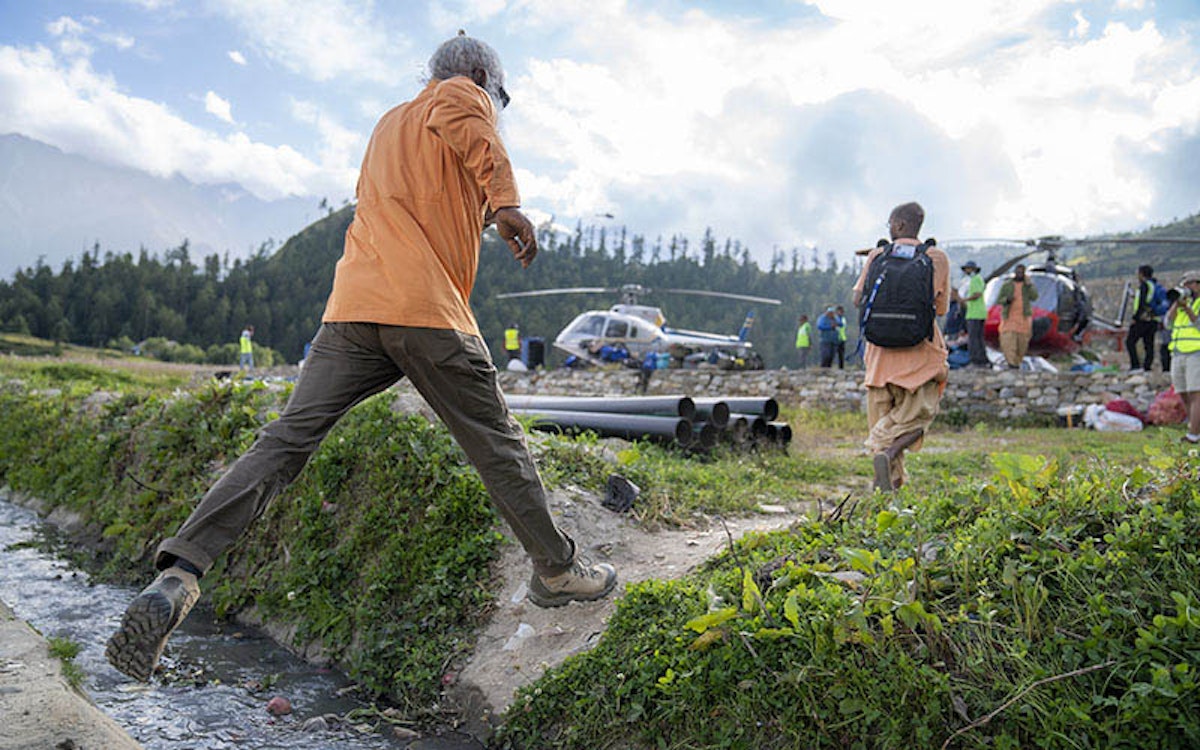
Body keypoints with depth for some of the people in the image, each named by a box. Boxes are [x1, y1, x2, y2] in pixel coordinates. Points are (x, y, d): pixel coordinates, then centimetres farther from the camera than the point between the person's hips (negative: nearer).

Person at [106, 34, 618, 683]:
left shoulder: (388, 123, 32)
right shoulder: (460, 95, 9)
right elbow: (460, 118, -17)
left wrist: (479, 214, 52)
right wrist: (505, 200, -28)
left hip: (351, 308, 6)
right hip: (427, 311, -6)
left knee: (286, 440, -3)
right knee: (497, 443, 7)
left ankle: (179, 575, -16)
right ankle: (556, 570, 20)